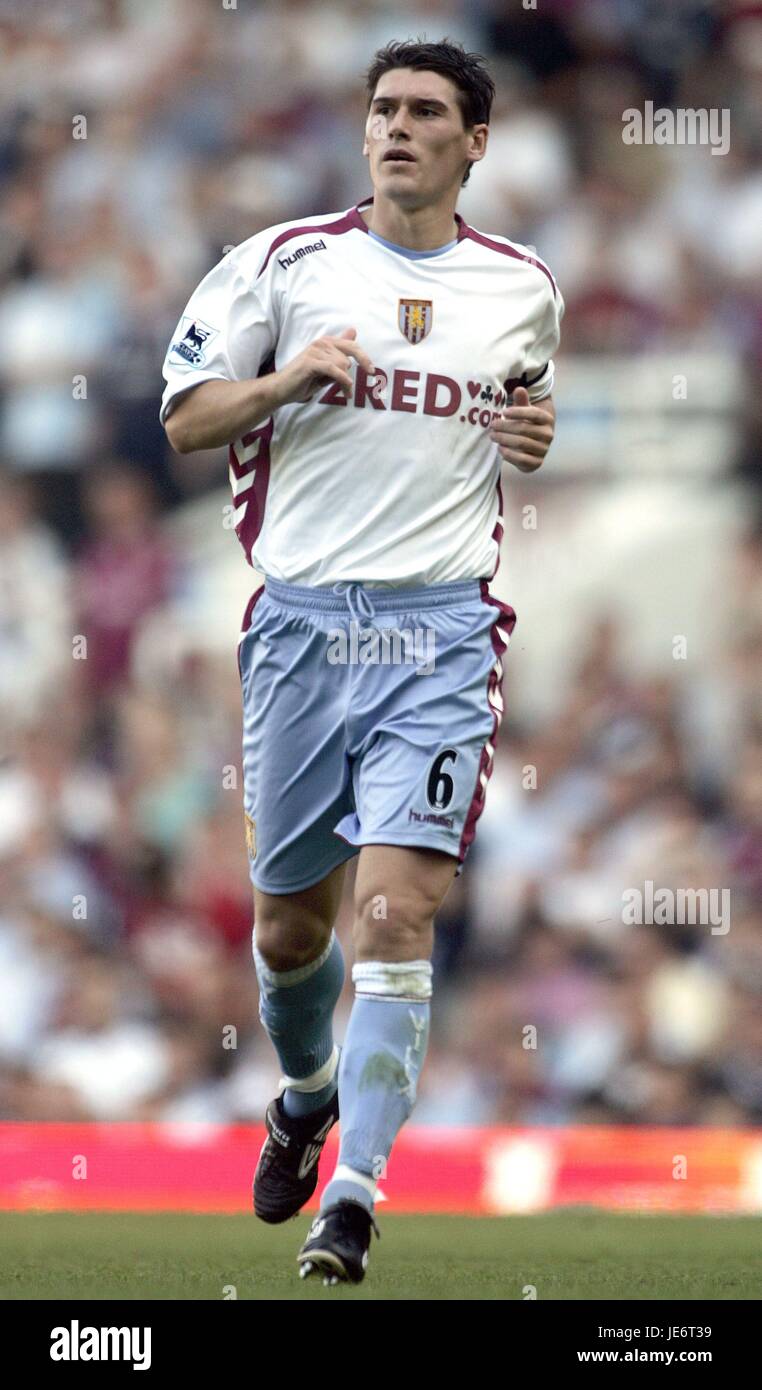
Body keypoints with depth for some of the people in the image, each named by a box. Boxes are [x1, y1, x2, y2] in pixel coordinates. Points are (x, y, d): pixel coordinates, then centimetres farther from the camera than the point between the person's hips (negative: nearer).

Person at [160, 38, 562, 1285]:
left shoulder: (523, 288, 9)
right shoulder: (286, 264, 3)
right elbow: (186, 423, 4)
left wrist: (533, 436, 4)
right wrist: (287, 379, -14)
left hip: (441, 630, -1)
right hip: (302, 619, 1)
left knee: (396, 911, -15)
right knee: (290, 922, 12)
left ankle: (354, 1195, -16)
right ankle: (308, 1091, 44)